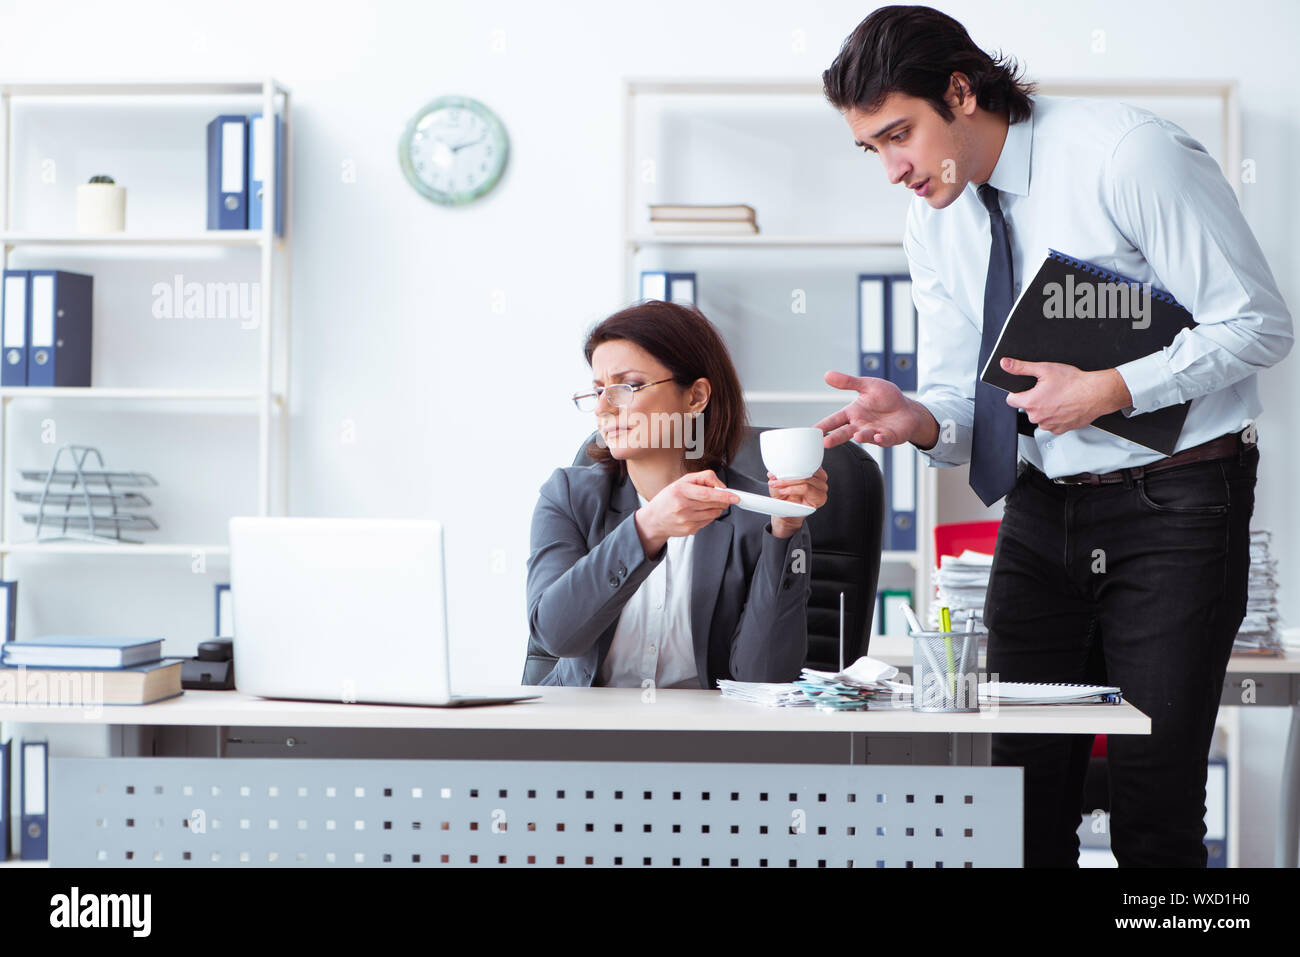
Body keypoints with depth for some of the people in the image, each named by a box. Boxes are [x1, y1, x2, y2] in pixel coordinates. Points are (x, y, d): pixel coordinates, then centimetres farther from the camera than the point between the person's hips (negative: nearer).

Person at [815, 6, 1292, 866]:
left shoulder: (1128, 153, -14)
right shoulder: (935, 220, 5)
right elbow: (963, 401, 8)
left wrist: (1111, 389, -21)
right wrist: (919, 420, -16)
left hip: (1172, 504, -5)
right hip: (1041, 512, 6)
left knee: (1155, 807, -5)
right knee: (1020, 789, 5)